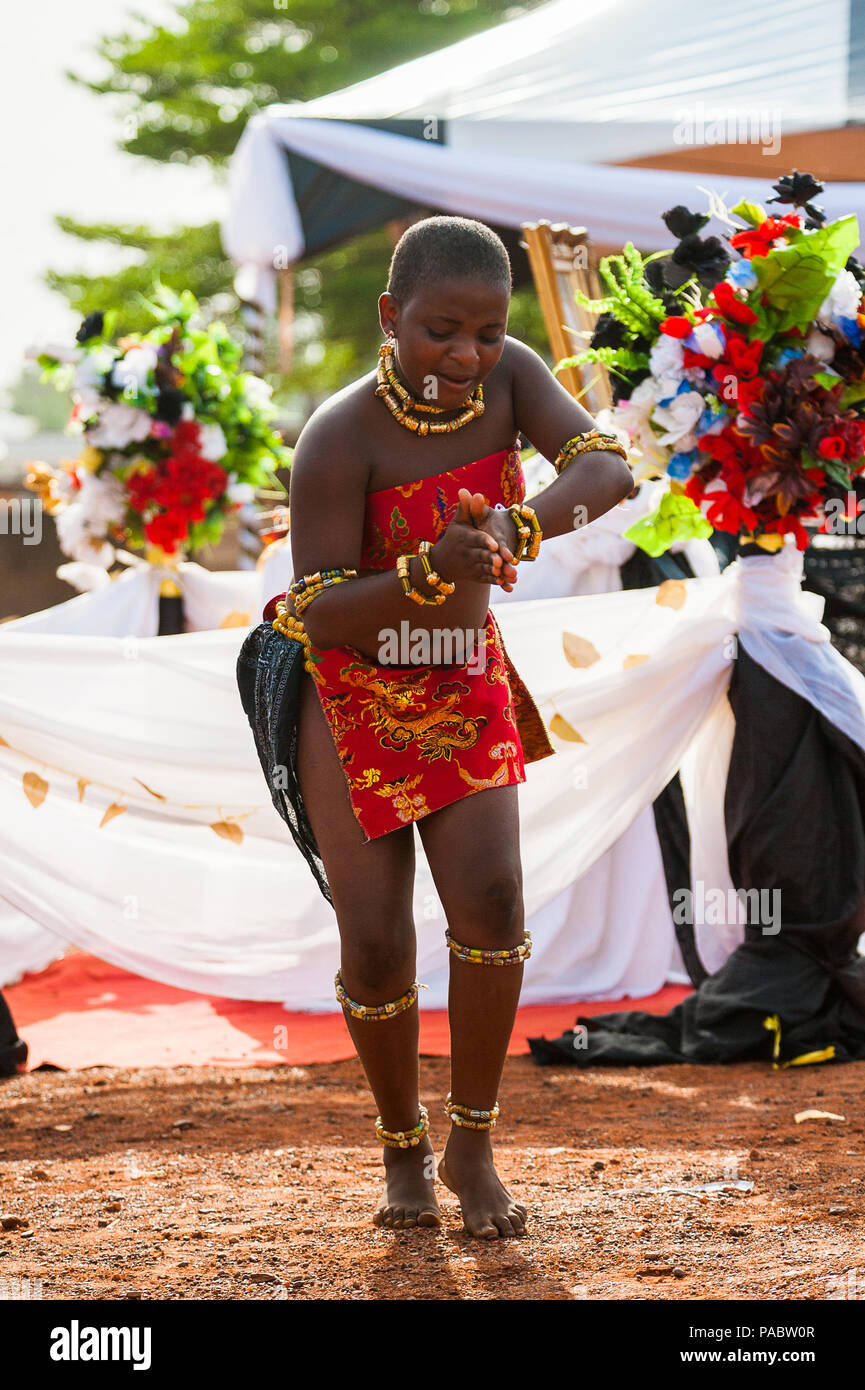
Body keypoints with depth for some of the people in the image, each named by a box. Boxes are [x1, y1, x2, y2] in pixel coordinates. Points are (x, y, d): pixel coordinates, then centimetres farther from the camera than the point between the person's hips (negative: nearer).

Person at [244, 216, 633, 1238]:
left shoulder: (509, 376, -13)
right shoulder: (339, 438, -26)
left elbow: (607, 470, -25)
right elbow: (320, 617, -24)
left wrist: (514, 529, -44)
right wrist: (433, 568, -42)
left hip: (466, 689, 3)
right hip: (351, 697, -3)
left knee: (491, 897, -15)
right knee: (375, 943, -7)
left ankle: (472, 1144, 2)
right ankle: (403, 1149, 18)